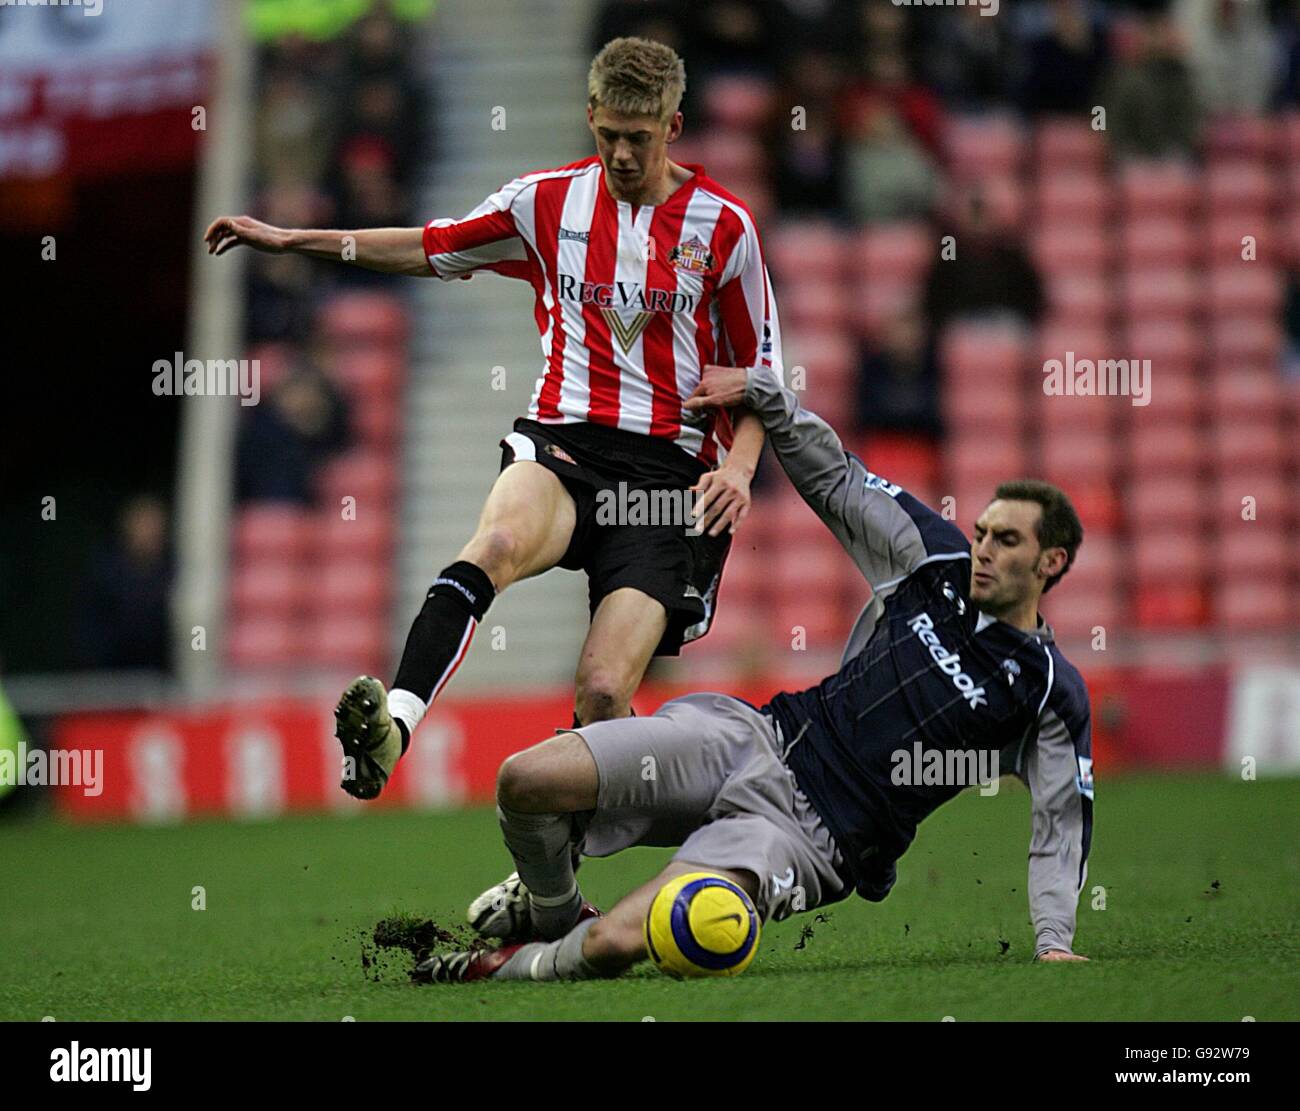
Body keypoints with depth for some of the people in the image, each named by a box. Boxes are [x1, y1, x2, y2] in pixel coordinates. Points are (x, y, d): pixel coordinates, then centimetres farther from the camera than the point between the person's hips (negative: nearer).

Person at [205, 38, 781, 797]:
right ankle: (392, 724, -57)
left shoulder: (724, 225, 5)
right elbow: (433, 248, 24)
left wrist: (740, 464, -7)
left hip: (670, 469, -1)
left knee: (604, 693, -18)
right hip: (562, 445, 1)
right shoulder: (549, 200, 11)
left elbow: (759, 371, 11)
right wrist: (290, 240, 21)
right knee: (500, 540, -37)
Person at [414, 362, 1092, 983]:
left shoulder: (1052, 694, -1)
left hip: (808, 836, -5)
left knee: (615, 944, -30)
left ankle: (523, 966, 3)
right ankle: (553, 913, 14)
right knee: (525, 779, -16)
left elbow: (1061, 829, -1)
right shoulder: (938, 562, 10)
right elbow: (833, 477, 18)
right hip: (757, 740, 5)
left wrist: (1054, 941, -14)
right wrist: (759, 391, 9)